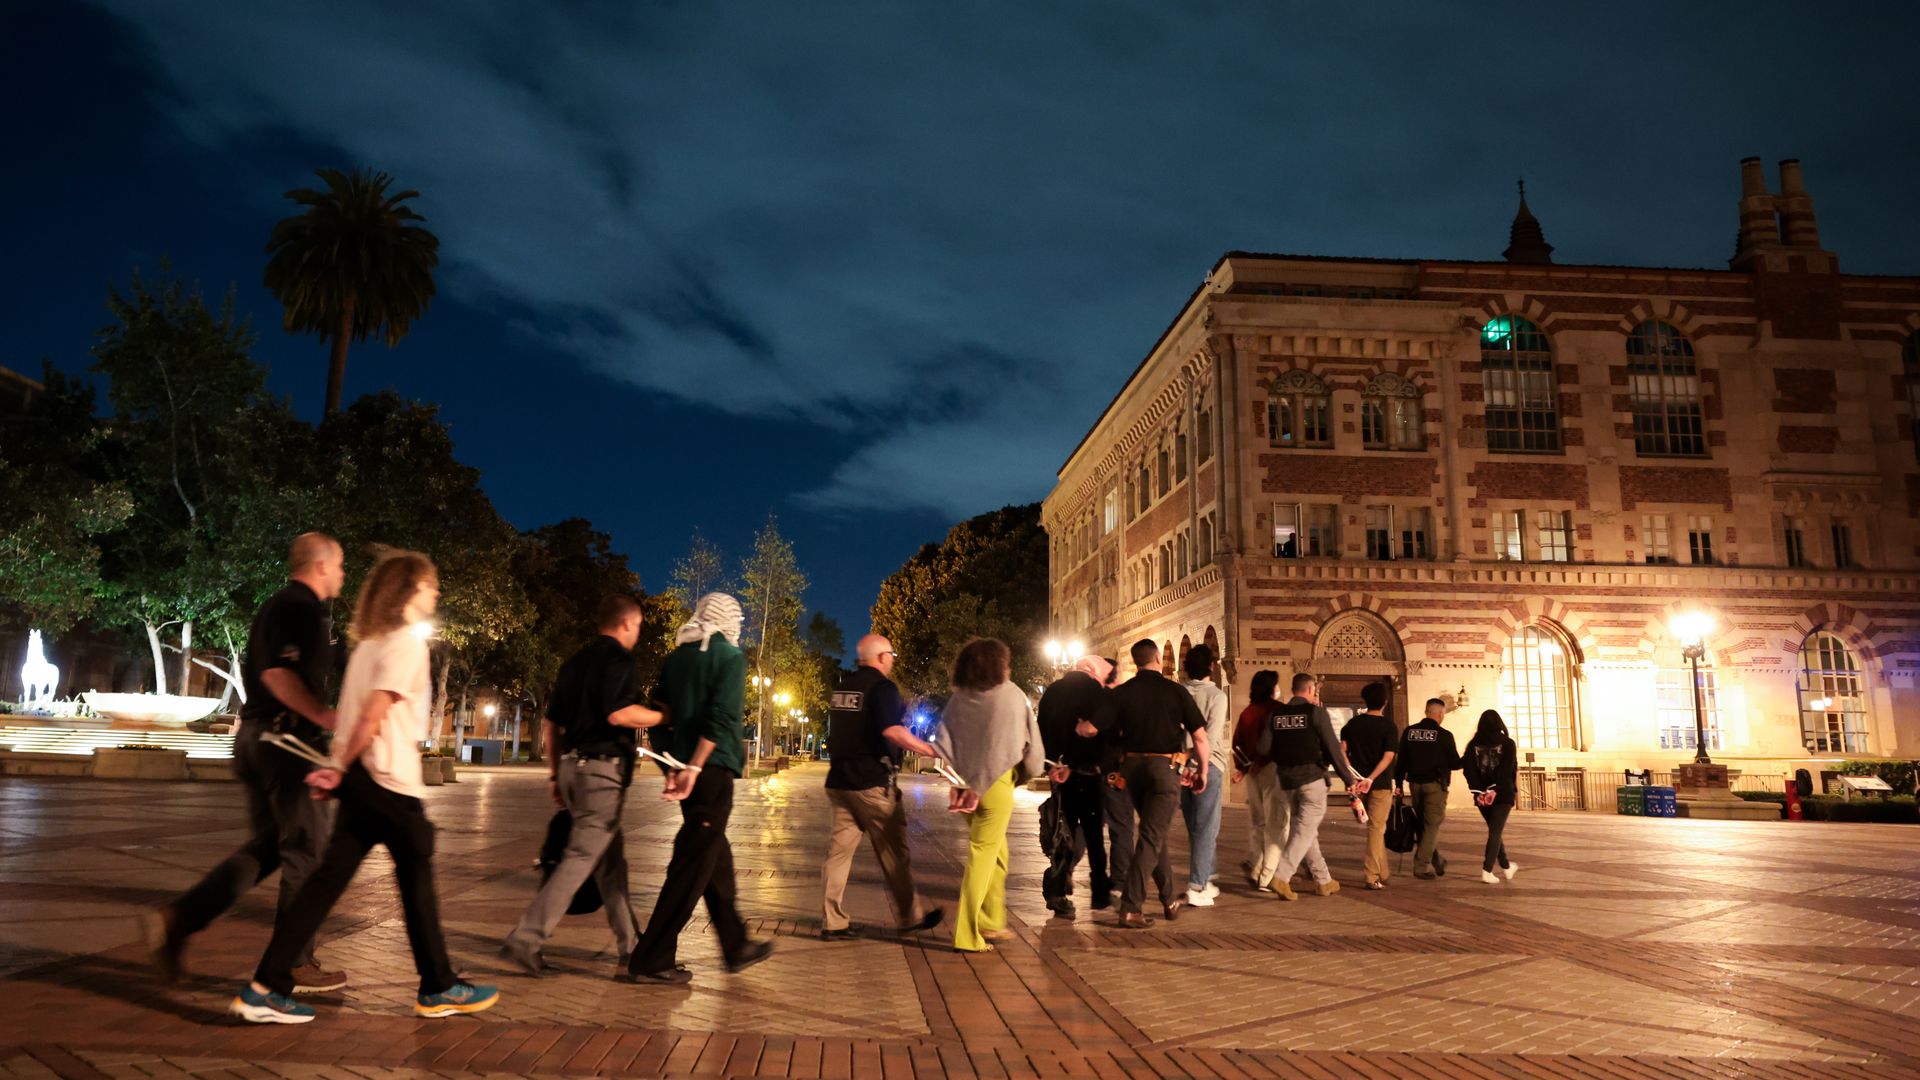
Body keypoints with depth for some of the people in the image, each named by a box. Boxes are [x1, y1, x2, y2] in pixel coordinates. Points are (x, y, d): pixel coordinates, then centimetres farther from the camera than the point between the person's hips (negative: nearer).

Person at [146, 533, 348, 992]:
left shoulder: (275, 606, 18)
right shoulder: (302, 609, -13)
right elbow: (278, 673, -24)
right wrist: (326, 717, -22)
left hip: (255, 735, 10)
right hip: (287, 737, -10)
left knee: (266, 846, 16)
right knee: (306, 851, -1)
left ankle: (176, 919, 5)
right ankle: (295, 964, 6)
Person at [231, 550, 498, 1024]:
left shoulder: (369, 642, 15)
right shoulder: (409, 641, -12)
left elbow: (353, 711, 14)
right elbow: (375, 713, -19)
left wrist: (339, 767, 13)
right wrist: (340, 768, -11)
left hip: (361, 778, 8)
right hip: (392, 779, -8)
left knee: (327, 880, 7)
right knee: (417, 880, 4)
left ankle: (265, 988, 3)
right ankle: (438, 988, 16)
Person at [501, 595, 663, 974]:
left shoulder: (575, 662, 16)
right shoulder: (619, 659, -9)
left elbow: (551, 723, 18)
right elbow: (619, 714, -22)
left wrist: (555, 773, 22)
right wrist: (663, 716, -9)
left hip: (572, 764, 9)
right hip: (602, 768, -9)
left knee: (611, 857, 14)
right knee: (582, 857, -7)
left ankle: (629, 942, 20)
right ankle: (526, 940, -10)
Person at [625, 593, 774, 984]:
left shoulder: (677, 656, 13)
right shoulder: (730, 655, -7)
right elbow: (721, 717, -19)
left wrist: (673, 766, 11)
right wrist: (694, 768, -20)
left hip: (686, 770, 8)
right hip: (712, 771, -8)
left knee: (716, 860, 17)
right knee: (693, 866, -3)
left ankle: (736, 946, 28)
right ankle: (651, 961, -1)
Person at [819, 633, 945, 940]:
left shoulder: (843, 686, 13)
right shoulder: (883, 687, -12)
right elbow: (893, 731, -25)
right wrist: (933, 751, -21)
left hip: (840, 780, 7)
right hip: (872, 782, -7)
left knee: (839, 848, 7)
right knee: (894, 851, 5)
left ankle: (832, 921, 6)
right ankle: (910, 916, 16)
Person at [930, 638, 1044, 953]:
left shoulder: (958, 698, 6)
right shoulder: (1011, 695, -3)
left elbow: (943, 741, -1)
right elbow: (1030, 740, 3)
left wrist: (956, 780, -3)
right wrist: (1035, 768, 19)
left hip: (965, 784, 5)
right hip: (996, 785, -5)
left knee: (996, 854, 21)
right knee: (983, 856, -1)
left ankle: (991, 922, 26)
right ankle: (968, 934, -2)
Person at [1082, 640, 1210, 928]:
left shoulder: (1121, 692, -1)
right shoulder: (1176, 691, -4)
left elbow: (1090, 729, -8)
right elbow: (1200, 737, -6)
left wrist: (1078, 726, 15)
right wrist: (1202, 771, 7)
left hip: (1132, 766, 4)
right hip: (1164, 767, -4)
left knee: (1155, 832, 20)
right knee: (1152, 837, -2)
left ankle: (1170, 899, 31)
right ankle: (1131, 907, -9)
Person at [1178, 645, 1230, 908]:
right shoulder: (1216, 695, -8)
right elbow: (1211, 737, -17)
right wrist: (1203, 769, -17)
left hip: (1182, 764, 5)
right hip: (1208, 765, -5)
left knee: (1195, 827, 18)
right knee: (1206, 829, 1)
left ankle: (1204, 879, 26)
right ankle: (1196, 887, -2)